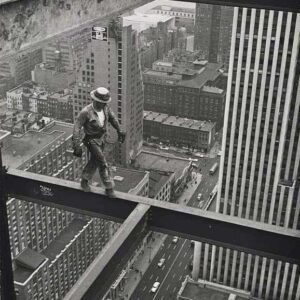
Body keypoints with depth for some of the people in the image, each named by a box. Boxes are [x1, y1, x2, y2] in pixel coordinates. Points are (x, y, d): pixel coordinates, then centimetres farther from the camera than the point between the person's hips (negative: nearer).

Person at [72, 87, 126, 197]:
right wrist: (77, 145, -30)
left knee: (94, 161, 21)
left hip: (102, 137, 7)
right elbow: (77, 127, -26)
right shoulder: (86, 112, -30)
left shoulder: (105, 107, -13)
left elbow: (112, 118, 7)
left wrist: (120, 131, 12)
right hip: (91, 140, -6)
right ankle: (109, 188, 5)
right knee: (103, 163, -9)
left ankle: (84, 181, 42)